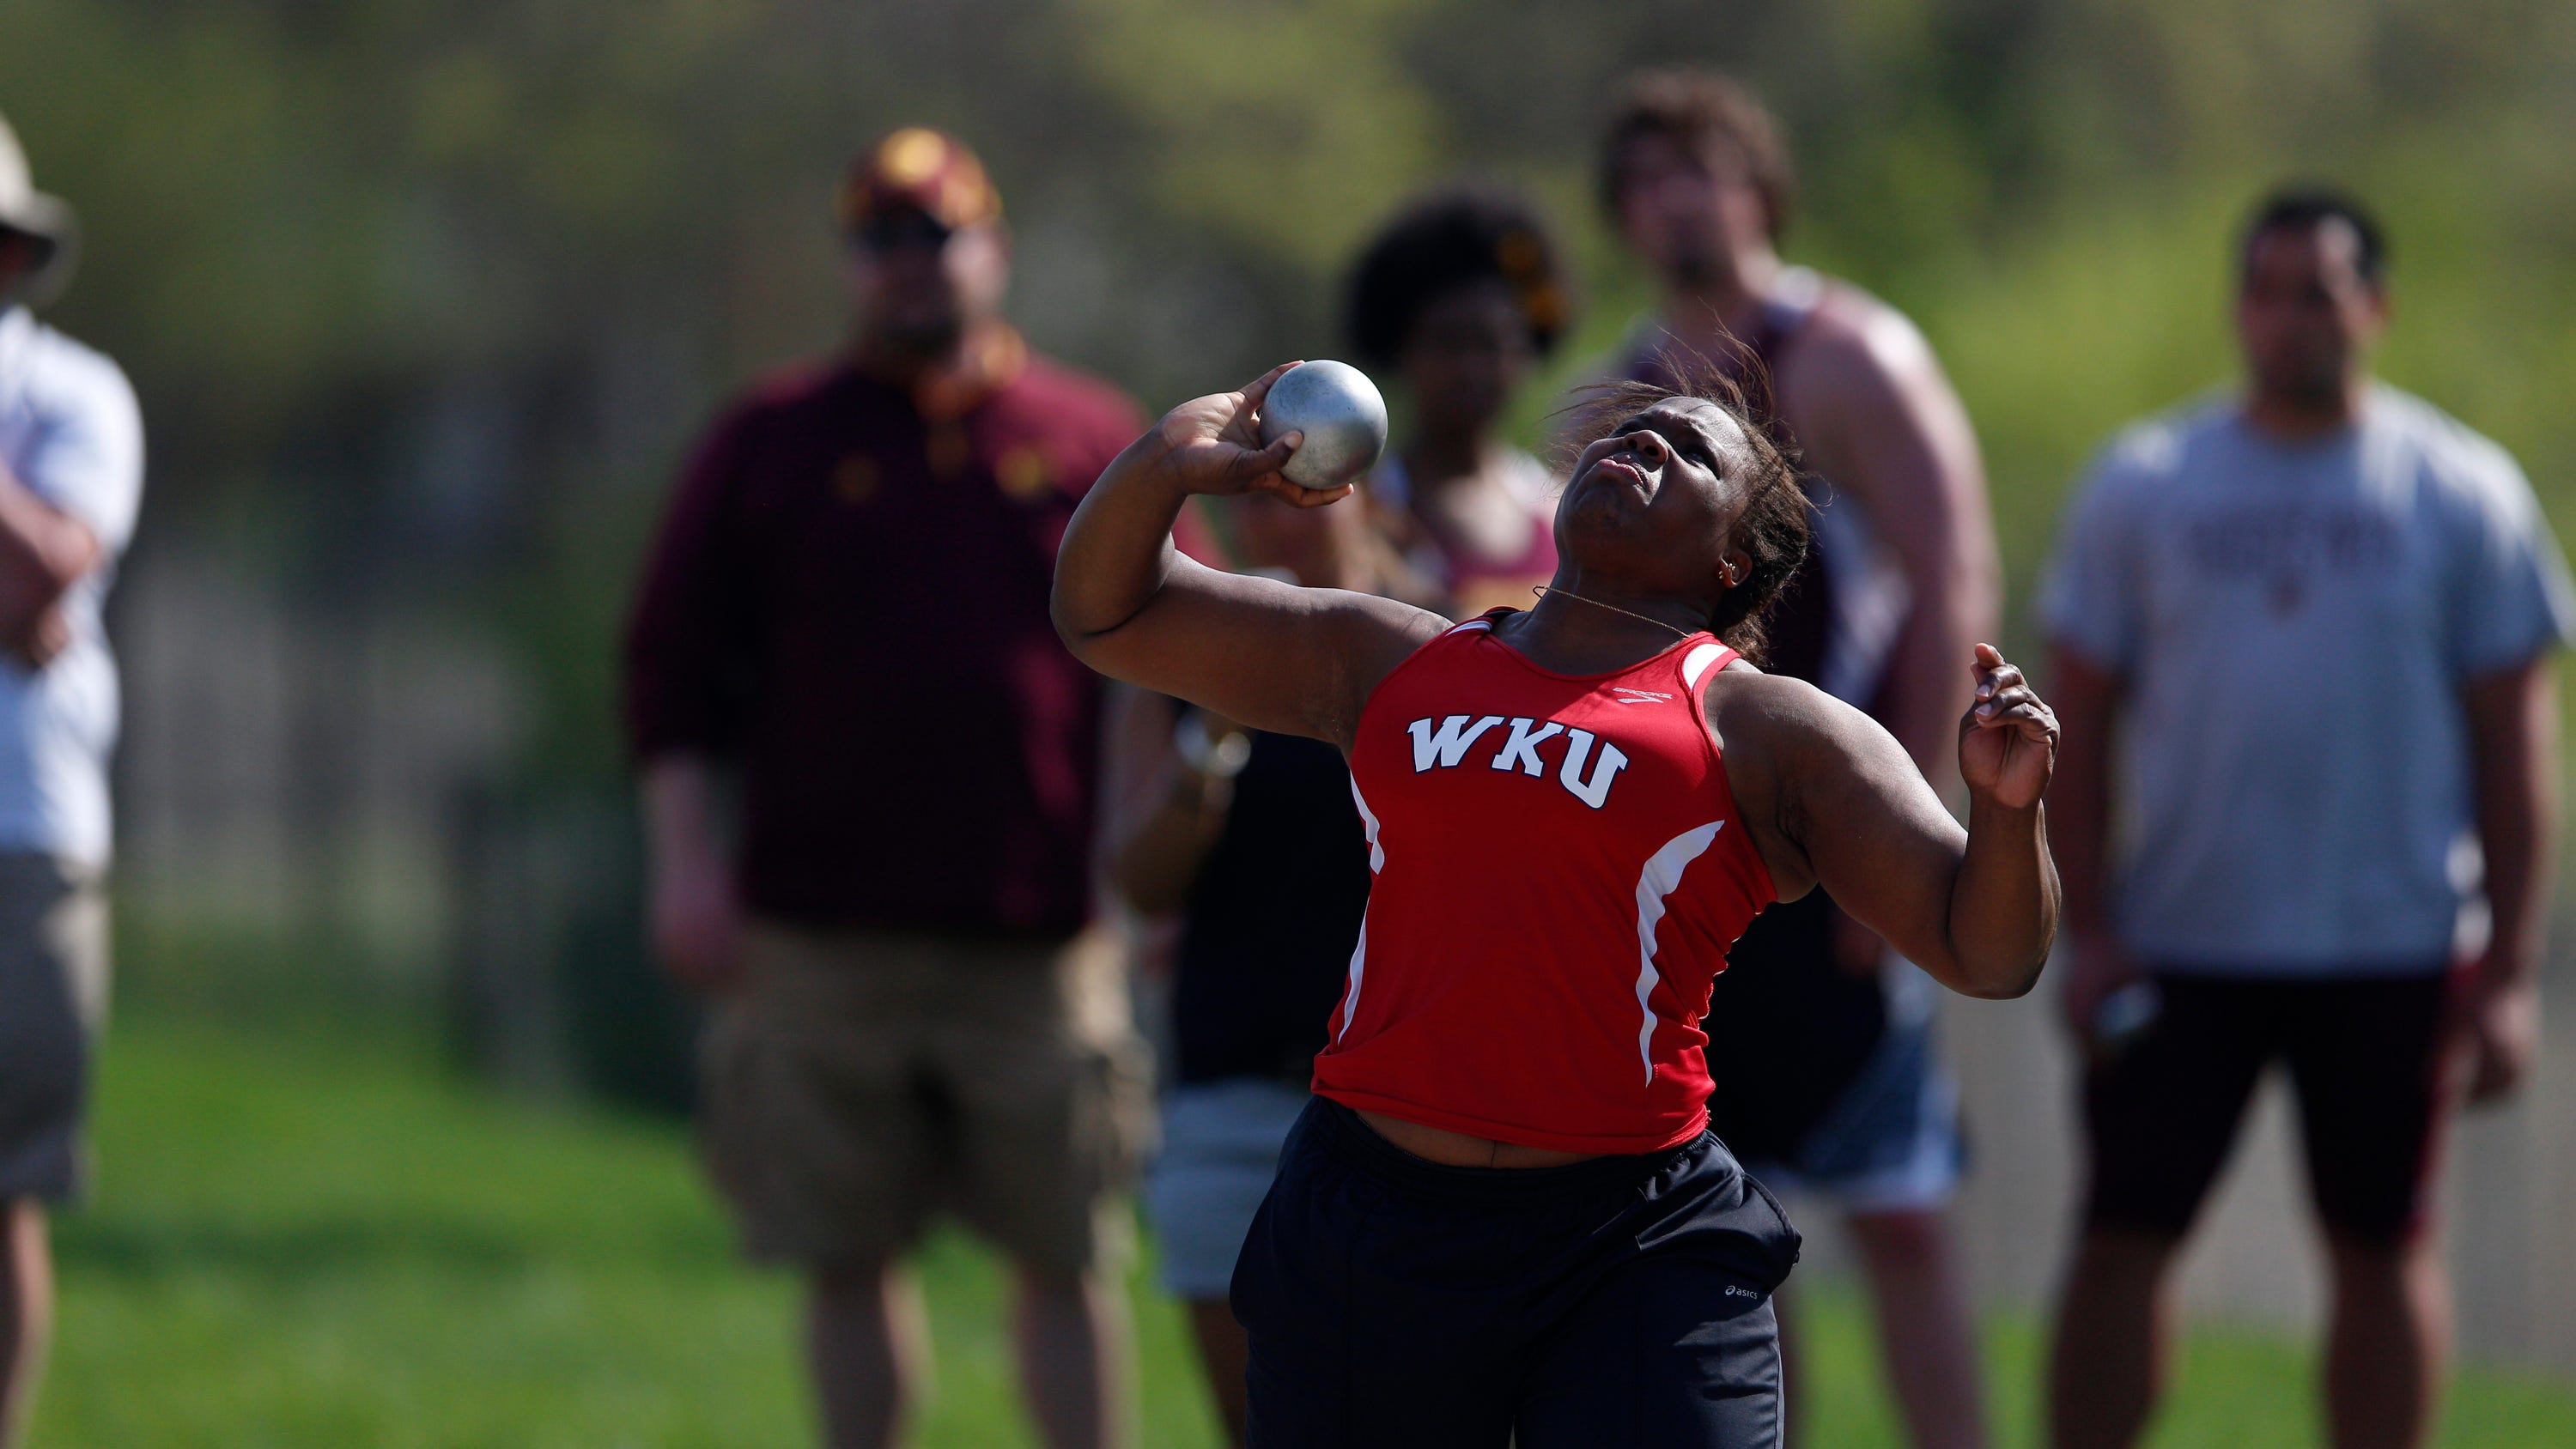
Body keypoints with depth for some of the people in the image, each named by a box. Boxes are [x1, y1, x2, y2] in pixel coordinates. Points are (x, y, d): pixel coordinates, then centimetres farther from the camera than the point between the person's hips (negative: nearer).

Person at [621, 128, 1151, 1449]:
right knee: (848, 1262, 4)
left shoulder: (1097, 443, 9)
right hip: (824, 935, 0)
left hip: (1037, 940, 0)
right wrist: (685, 858, -3)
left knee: (1068, 1257, 1)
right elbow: (672, 667, 7)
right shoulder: (770, 445, 9)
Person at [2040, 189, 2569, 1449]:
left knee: (2383, 1246, 5)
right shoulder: (2141, 485, 4)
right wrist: (2087, 930, -3)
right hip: (2178, 945, 1)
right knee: (2123, 1236, -3)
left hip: (2392, 952, -1)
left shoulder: (2464, 495, 1)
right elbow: (2081, 722, 6)